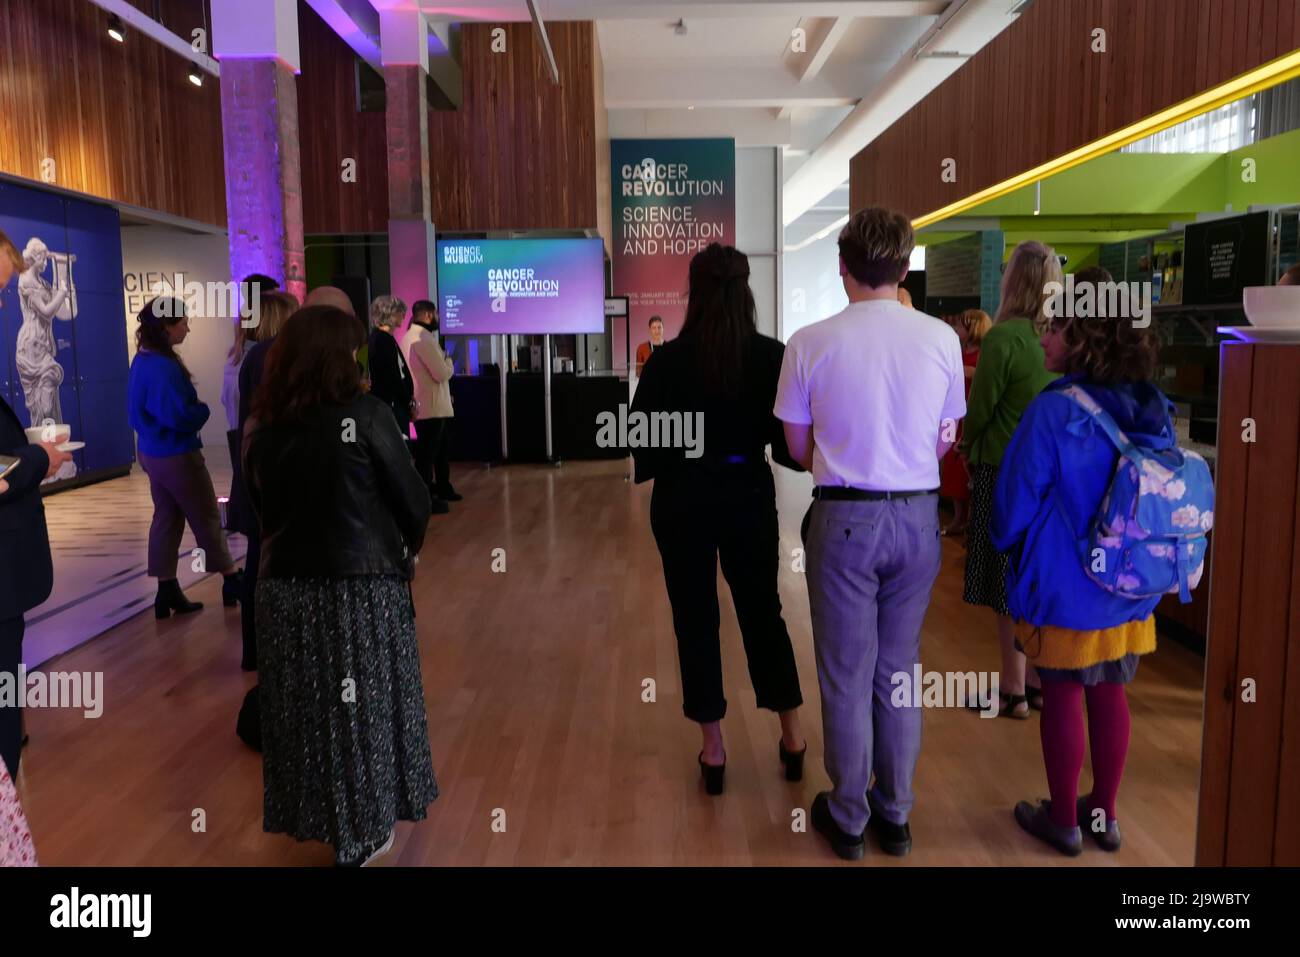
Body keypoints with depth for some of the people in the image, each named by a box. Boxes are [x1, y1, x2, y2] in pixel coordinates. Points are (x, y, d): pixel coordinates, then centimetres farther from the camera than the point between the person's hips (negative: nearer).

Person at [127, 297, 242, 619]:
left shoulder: (143, 360, 8)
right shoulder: (163, 366, -23)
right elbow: (180, 415, -27)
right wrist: (204, 411, -8)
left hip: (153, 452, 9)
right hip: (176, 455, -9)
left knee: (167, 519, 13)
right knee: (207, 518, 4)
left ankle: (167, 591, 17)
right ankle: (232, 582, 17)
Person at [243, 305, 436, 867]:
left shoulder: (259, 426, 0)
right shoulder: (364, 415, -15)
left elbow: (261, 505, 11)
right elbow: (412, 499, -9)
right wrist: (411, 545, 10)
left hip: (284, 583, 5)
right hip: (360, 583, -4)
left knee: (301, 707, 16)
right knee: (361, 705, 10)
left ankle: (314, 816, 31)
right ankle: (361, 831, 21)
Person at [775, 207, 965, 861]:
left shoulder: (810, 343, -10)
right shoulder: (941, 339, -4)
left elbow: (799, 448, -2)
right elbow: (945, 442, 4)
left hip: (845, 517, -2)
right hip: (917, 516, 3)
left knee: (847, 676, 11)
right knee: (899, 670, 16)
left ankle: (848, 819, 26)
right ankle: (895, 817, 29)